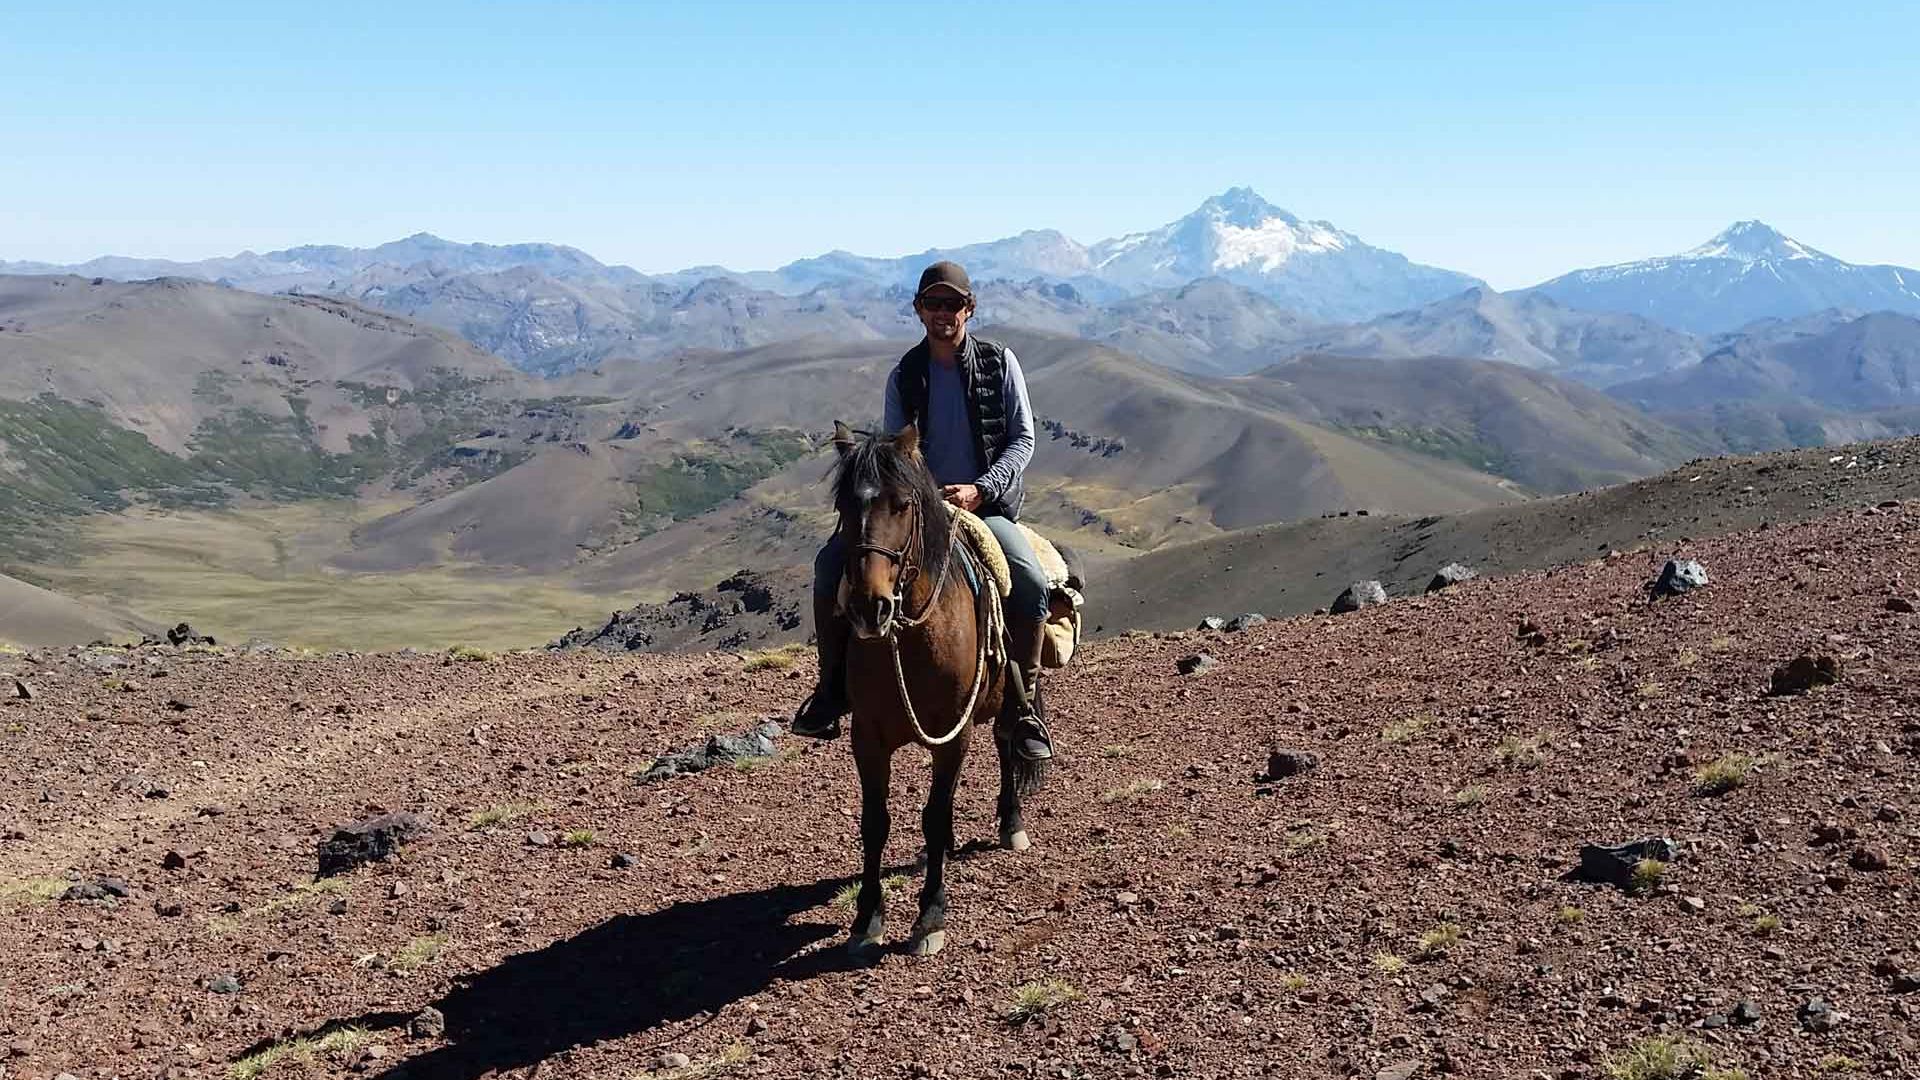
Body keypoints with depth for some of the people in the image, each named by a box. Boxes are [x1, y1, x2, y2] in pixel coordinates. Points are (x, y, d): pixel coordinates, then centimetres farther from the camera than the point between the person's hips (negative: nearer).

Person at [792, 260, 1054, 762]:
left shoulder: (999, 362, 1)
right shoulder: (904, 376, 7)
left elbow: (1023, 438, -1)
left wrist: (980, 489, -16)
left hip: (987, 505, -3)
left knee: (1032, 585, -31)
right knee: (831, 564, -16)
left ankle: (1024, 706, -13)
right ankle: (834, 686, -2)